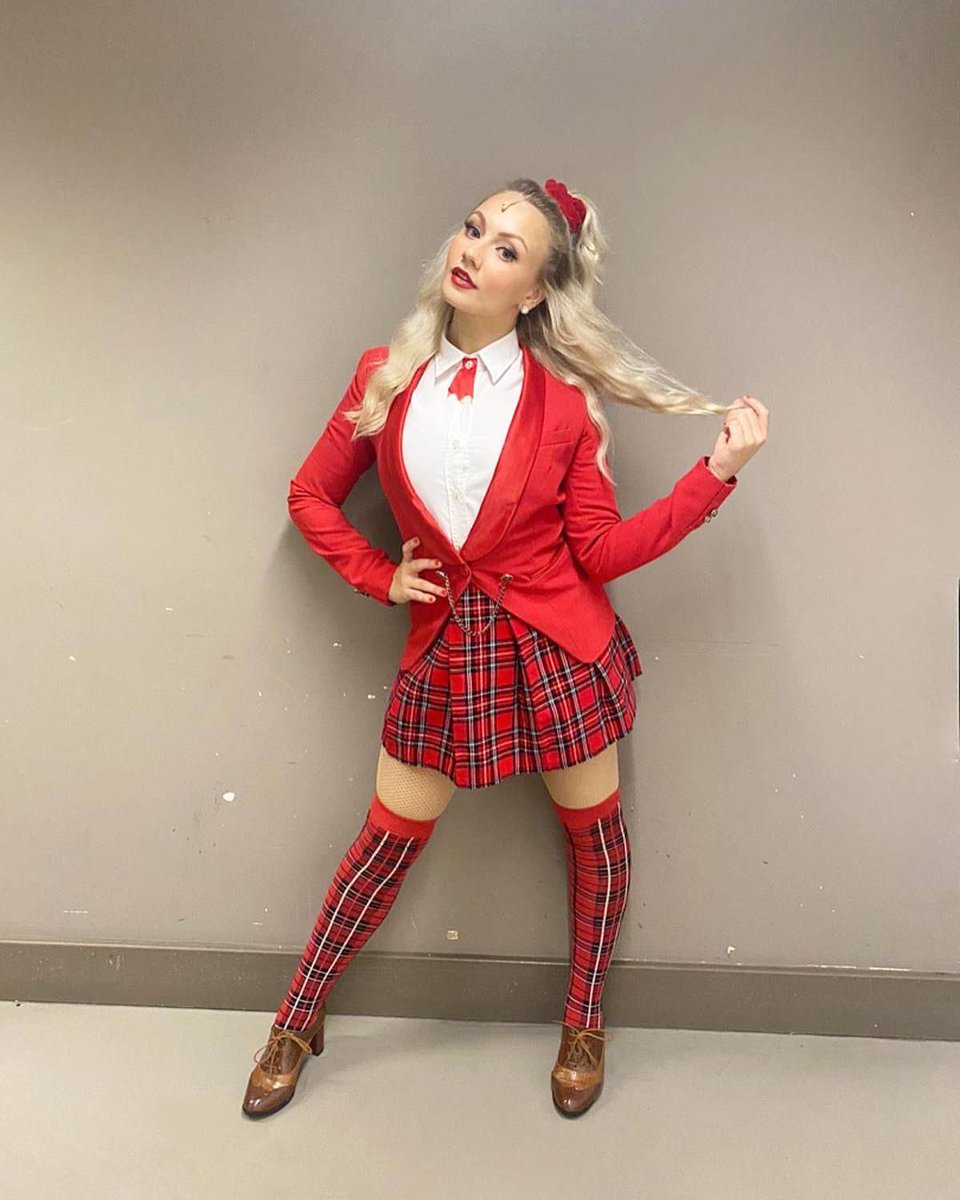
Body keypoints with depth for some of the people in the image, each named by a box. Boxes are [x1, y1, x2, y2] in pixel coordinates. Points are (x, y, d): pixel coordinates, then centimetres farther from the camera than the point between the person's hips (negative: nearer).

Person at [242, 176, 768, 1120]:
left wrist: (717, 473, -13)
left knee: (592, 830, 12)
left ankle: (584, 1026, 37)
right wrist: (380, 578, -1)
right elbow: (311, 496, 9)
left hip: (558, 642, 0)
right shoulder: (385, 377, -1)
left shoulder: (564, 403, -6)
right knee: (391, 835, 11)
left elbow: (603, 552, -7)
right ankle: (297, 1023, 32)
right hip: (443, 644, 1)